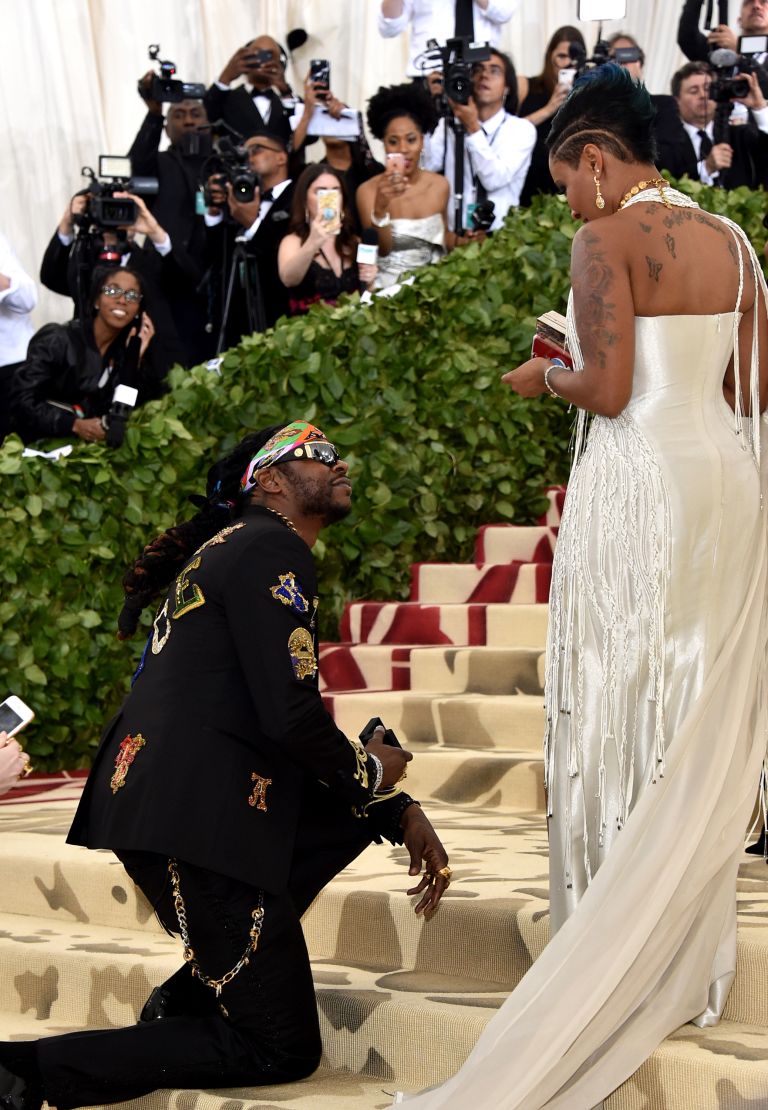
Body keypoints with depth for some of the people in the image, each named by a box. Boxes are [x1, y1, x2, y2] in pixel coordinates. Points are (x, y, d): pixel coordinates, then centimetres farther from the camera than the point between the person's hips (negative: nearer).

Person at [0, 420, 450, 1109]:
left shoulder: (238, 548, 25)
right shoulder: (271, 548, -7)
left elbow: (286, 718, 26)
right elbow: (291, 719, -18)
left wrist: (402, 816, 20)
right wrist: (367, 770, 2)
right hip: (196, 821, -10)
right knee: (280, 1050, -2)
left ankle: (191, 992, 14)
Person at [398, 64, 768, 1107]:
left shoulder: (607, 239, -12)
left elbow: (608, 388, -18)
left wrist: (544, 376, 2)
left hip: (639, 488, -6)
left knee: (620, 715, 5)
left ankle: (612, 951, 12)